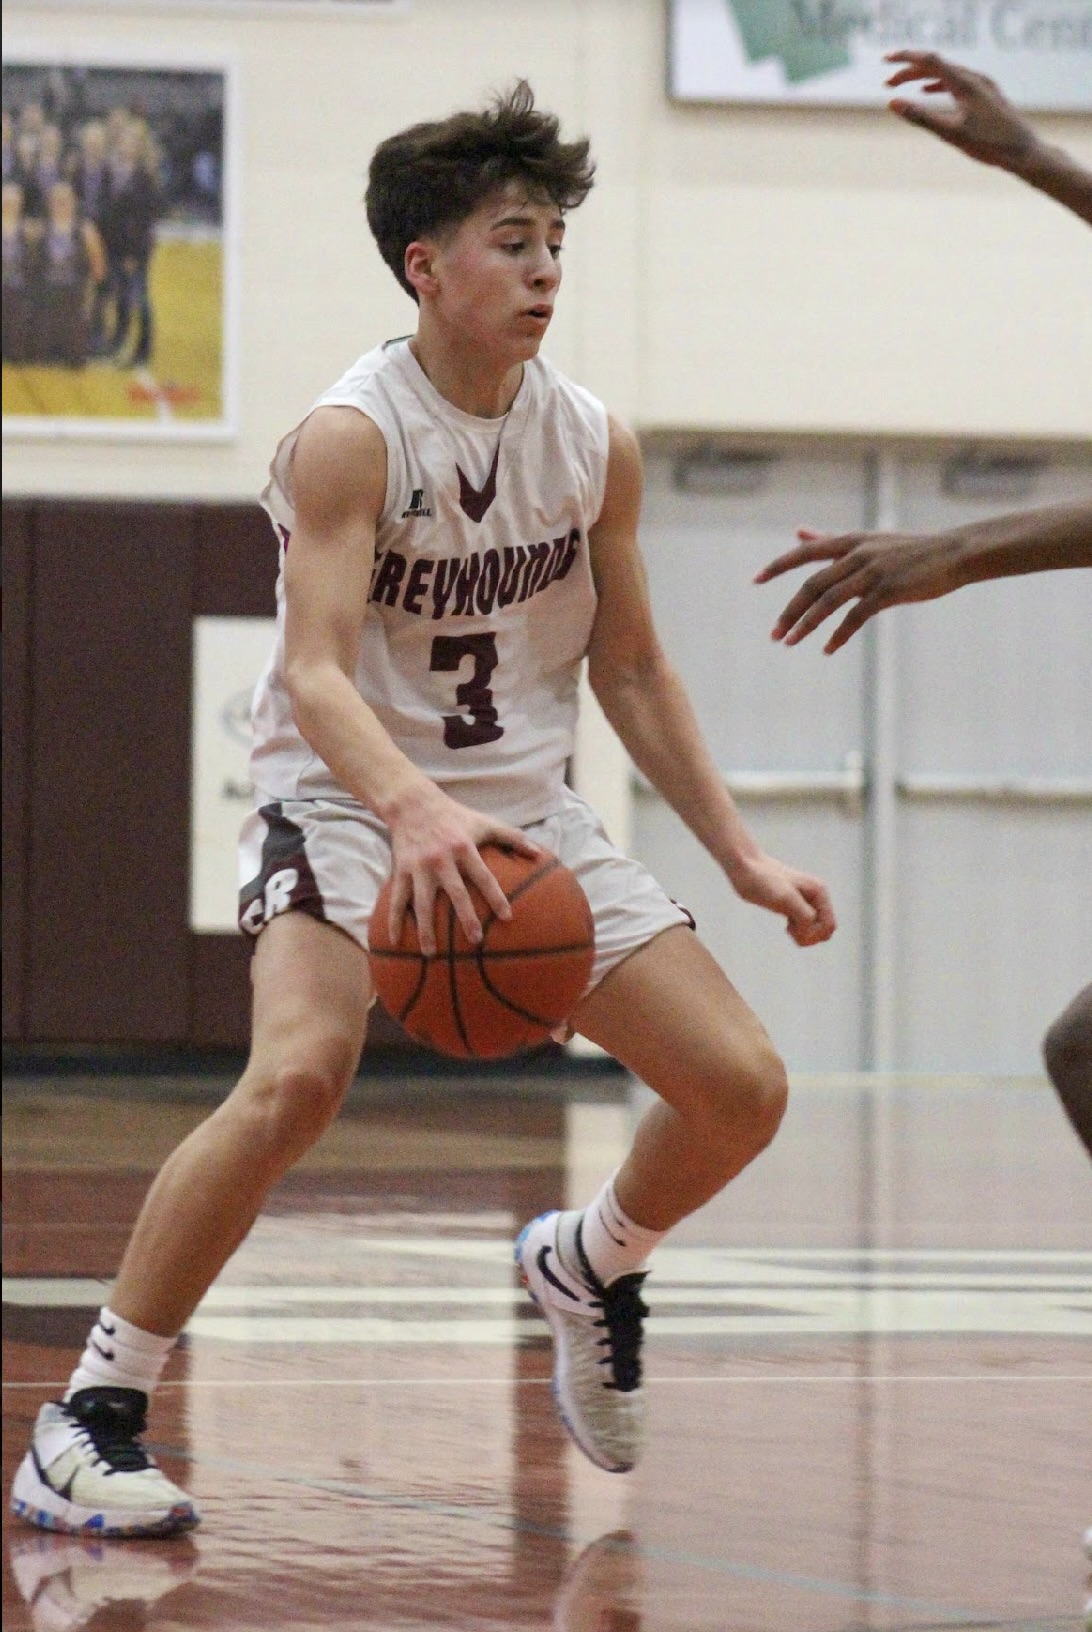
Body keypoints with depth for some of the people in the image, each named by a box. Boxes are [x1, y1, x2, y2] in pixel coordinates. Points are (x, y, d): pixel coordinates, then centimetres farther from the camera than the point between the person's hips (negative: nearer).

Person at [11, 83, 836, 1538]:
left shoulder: (594, 445, 1)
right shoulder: (352, 437, -17)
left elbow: (631, 672, 12)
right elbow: (317, 672, -28)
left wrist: (742, 857, 7)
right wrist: (413, 810, -47)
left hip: (524, 811, 6)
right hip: (346, 803, -6)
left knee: (742, 1087, -2)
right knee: (299, 1076, -33)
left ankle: (592, 1266, 32)